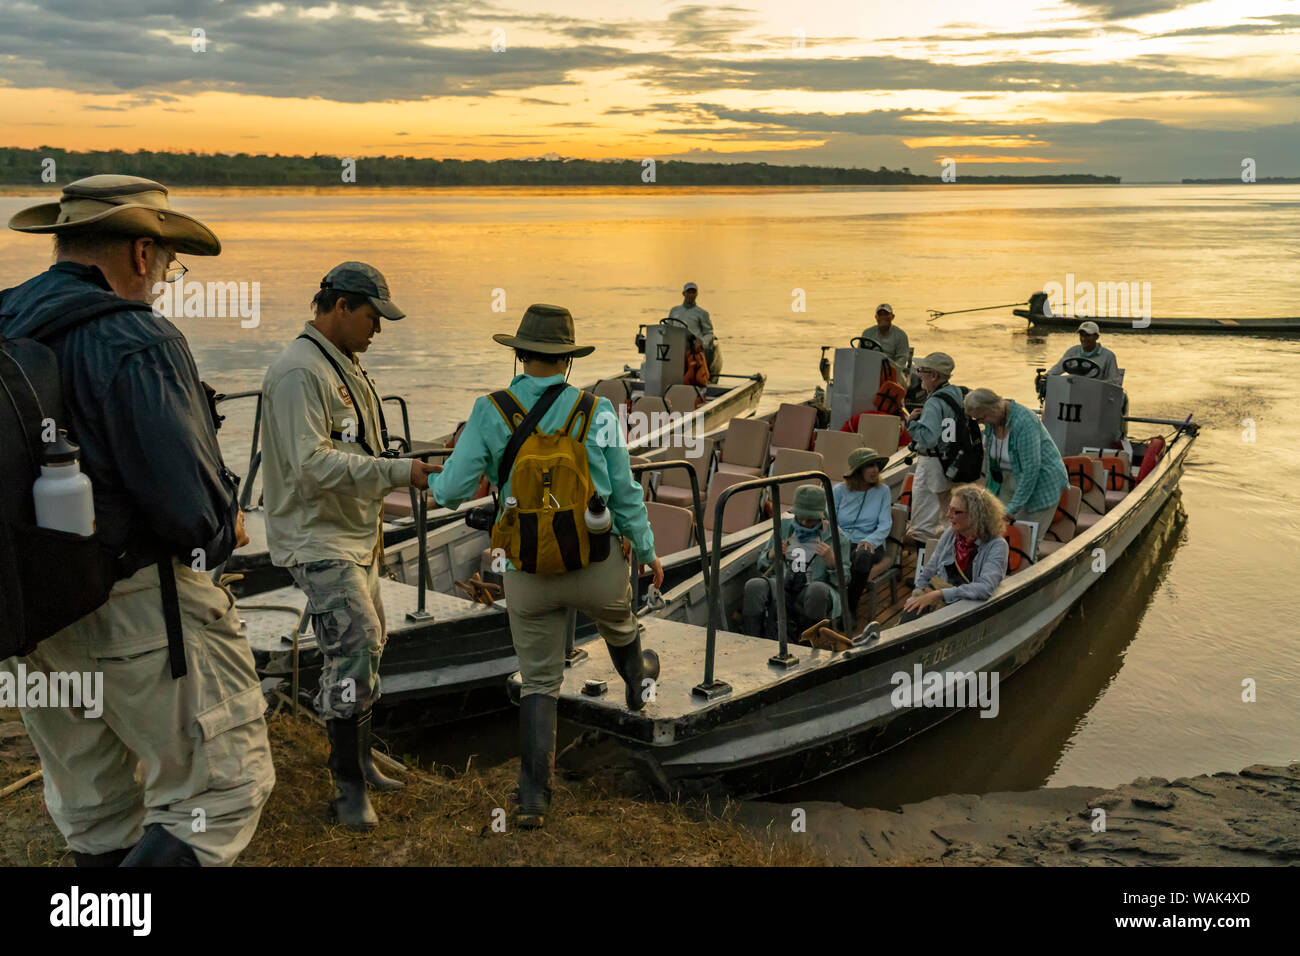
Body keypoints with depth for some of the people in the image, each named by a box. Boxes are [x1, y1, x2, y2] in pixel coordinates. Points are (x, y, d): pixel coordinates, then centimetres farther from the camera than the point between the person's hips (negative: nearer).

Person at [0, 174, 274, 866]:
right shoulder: (135, 342, -19)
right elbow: (191, 508, -23)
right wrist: (226, 528, -1)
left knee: (94, 817, 20)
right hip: (142, 613, -8)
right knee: (222, 794, 3)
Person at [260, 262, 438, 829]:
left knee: (366, 647, 16)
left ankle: (359, 762, 31)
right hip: (316, 538, -10)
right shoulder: (299, 370, -18)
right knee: (354, 646, -15)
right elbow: (312, 464, -28)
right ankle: (348, 788, -5)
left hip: (354, 535, 10)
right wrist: (400, 472, -28)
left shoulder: (343, 366, 15)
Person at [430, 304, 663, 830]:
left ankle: (533, 798, 9)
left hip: (528, 571, 0)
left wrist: (432, 482, 15)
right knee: (618, 622, 34)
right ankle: (637, 682, 64)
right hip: (597, 566, 0)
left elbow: (453, 489, -10)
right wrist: (648, 552, 11)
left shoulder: (490, 412, -11)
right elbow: (625, 494, -5)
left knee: (539, 683, 14)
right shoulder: (597, 412, -11)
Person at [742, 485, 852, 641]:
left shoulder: (838, 537, 4)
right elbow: (762, 566, 19)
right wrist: (771, 556, -5)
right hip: (781, 587, 3)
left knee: (818, 590, -39)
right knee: (754, 586, -29)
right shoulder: (784, 527, 13)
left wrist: (832, 562, -16)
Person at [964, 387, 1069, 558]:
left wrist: (1013, 508, -25)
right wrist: (990, 489, 14)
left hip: (1040, 481, -7)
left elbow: (1031, 469, -28)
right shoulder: (990, 421, -4)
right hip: (1010, 480, 7)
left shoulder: (1024, 422, -29)